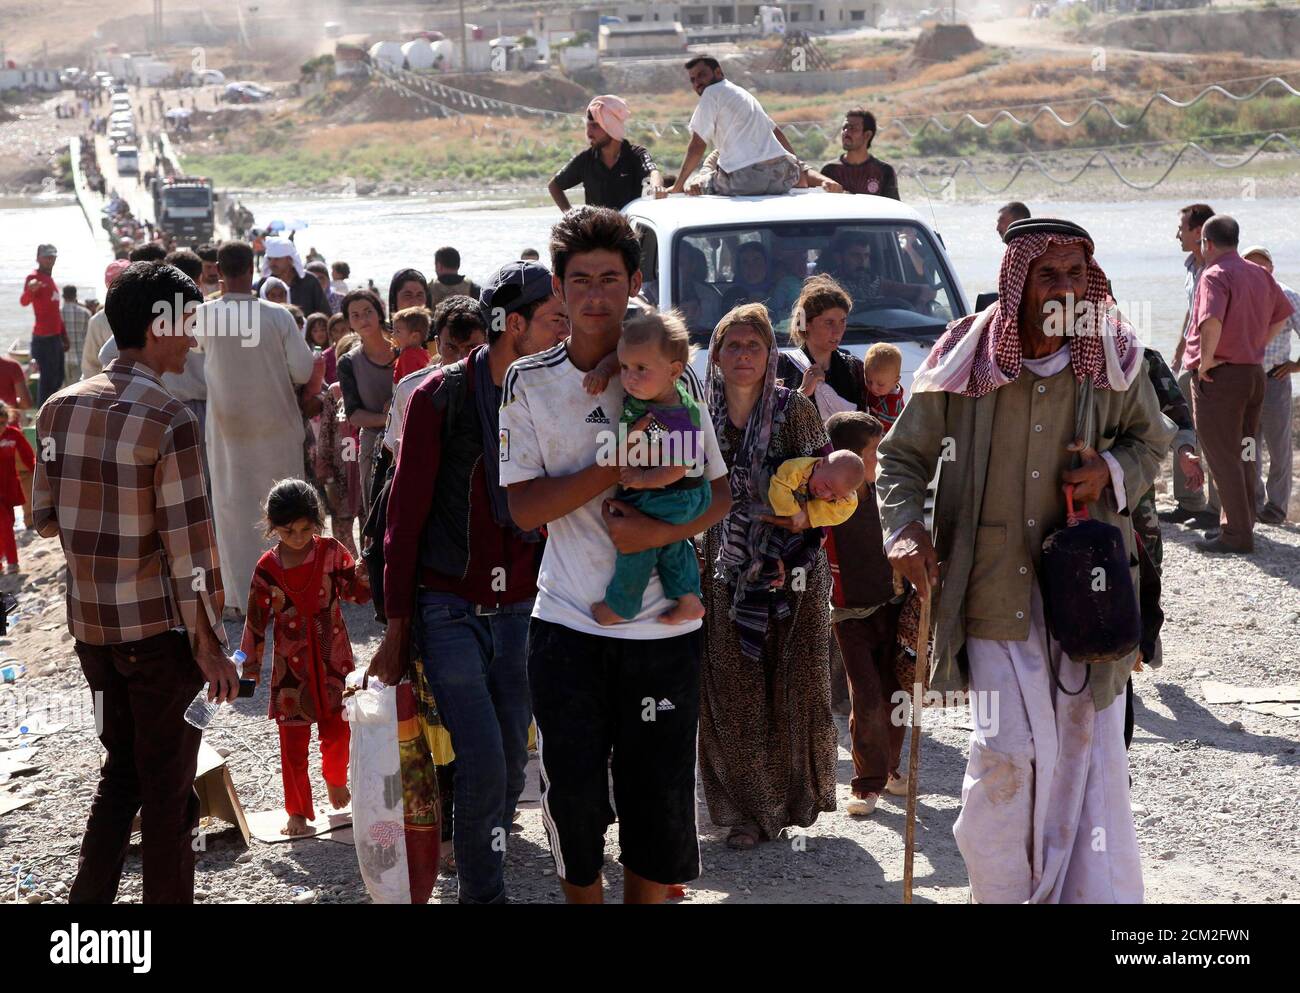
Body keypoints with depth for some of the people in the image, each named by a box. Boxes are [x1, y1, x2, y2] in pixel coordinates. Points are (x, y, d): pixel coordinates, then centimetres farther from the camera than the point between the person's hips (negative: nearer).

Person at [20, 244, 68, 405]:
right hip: (43, 338, -9)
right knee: (48, 379, -10)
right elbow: (24, 302, -31)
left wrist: (64, 336, 25)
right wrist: (30, 290, -53)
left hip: (55, 336, 9)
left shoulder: (50, 279, 16)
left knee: (58, 379, 16)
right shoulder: (34, 278, -11)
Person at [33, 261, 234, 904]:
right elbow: (190, 546, -17)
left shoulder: (61, 408, 2)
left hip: (89, 624, 6)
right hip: (158, 627, -6)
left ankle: (89, 897, 19)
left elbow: (44, 517, 8)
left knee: (122, 768, 21)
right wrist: (210, 645, -11)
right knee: (167, 787, 7)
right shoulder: (168, 421, -17)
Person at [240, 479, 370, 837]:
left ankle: (336, 781, 40)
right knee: (293, 738, 2)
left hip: (332, 657, 1)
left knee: (337, 728, 10)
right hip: (290, 662, -1)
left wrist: (362, 576, -29)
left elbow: (357, 592, -7)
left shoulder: (331, 552, -4)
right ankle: (298, 811, 14)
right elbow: (257, 619, 2)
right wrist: (250, 664, 5)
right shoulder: (267, 567, -5)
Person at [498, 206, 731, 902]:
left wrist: (660, 531, -15)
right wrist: (615, 467, -16)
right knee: (572, 795, 6)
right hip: (566, 624, 0)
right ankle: (582, 895, 26)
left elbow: (719, 492, 4)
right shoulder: (529, 382, 2)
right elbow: (523, 506, -5)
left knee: (658, 799, 6)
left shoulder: (672, 375, 3)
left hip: (663, 627, 0)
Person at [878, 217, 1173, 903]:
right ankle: (1000, 891, 17)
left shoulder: (1113, 356, -1)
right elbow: (902, 456, 5)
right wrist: (904, 529, -11)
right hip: (995, 586, -2)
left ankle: (1098, 893, 21)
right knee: (1007, 752, -5)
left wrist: (1113, 474, -6)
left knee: (1091, 749, 6)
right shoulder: (966, 360, -6)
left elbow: (1150, 440, 15)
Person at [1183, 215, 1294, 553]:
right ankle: (1241, 523, 24)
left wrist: (1206, 360, -19)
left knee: (1222, 458, -2)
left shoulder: (1214, 275, -15)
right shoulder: (1261, 274, 10)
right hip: (1254, 372, 8)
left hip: (1219, 375, -8)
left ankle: (1237, 535, -2)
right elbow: (1282, 314, 21)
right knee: (1245, 455, 16)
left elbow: (1212, 322, -31)